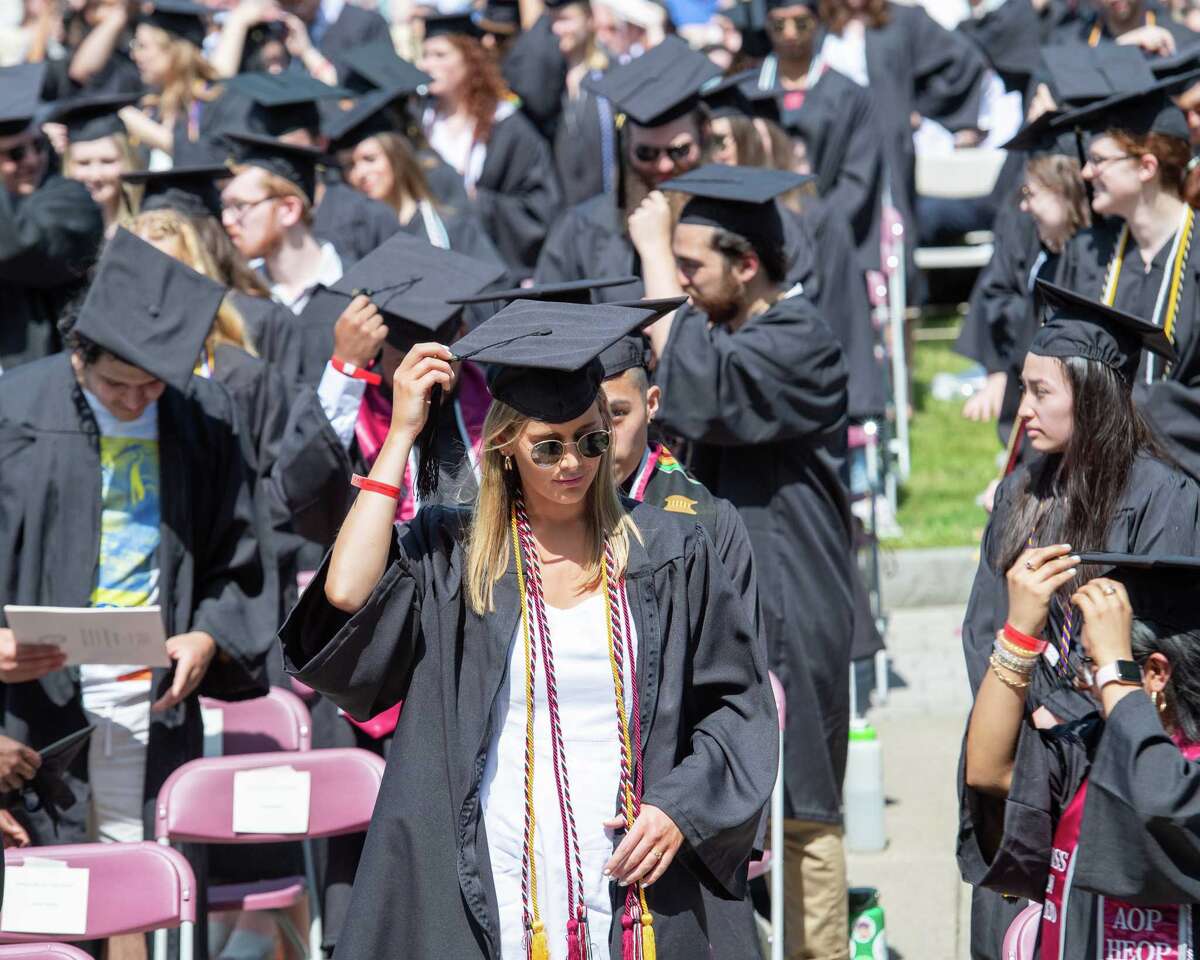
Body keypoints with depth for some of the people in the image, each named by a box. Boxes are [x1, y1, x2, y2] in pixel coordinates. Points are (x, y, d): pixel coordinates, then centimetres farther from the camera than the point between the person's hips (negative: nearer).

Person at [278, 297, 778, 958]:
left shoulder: (667, 554, 7)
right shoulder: (450, 553, 3)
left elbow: (735, 701, 10)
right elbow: (346, 595, -16)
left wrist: (681, 808, -6)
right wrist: (402, 433, -11)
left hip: (635, 886, 1)